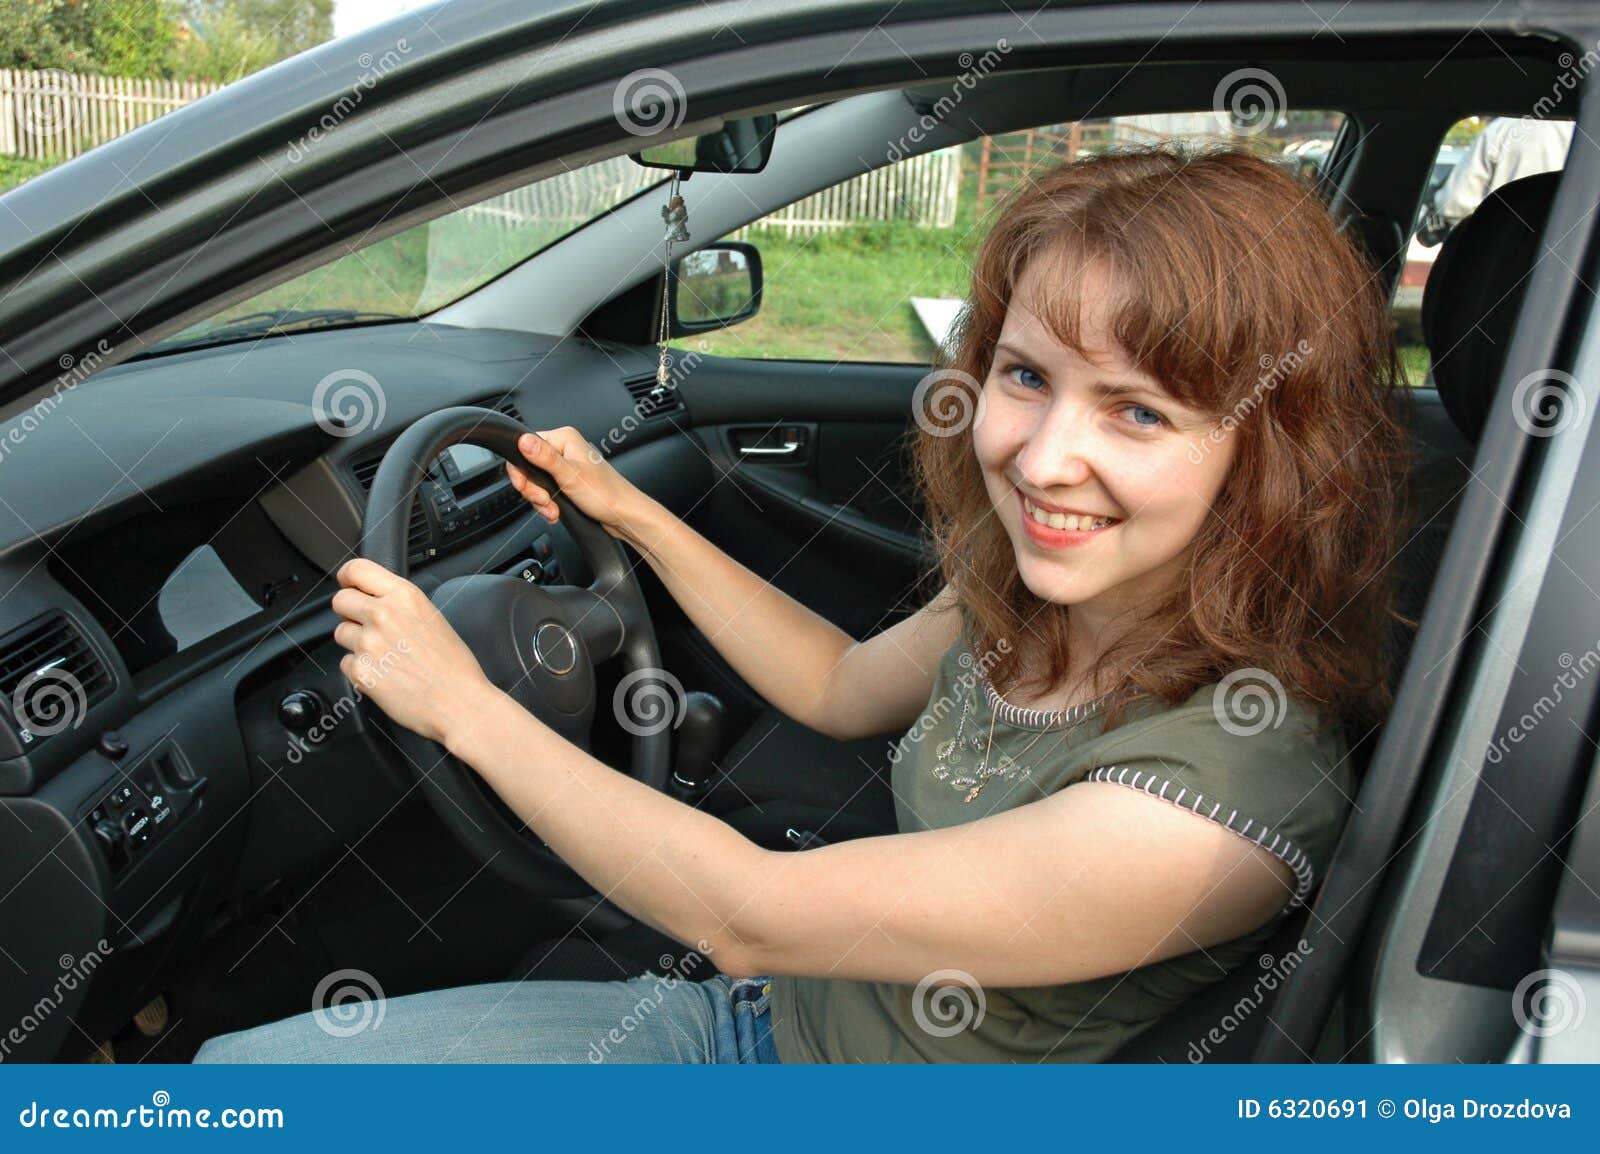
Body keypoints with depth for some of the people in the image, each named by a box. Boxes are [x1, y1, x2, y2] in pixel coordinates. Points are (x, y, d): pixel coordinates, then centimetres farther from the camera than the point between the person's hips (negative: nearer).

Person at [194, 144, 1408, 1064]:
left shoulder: (1223, 796, -32)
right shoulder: (1030, 596, -9)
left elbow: (752, 914, -28)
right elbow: (844, 685, 12)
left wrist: (463, 703, -18)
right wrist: (628, 511, 9)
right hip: (754, 1015, 6)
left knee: (241, 1073, -3)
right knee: (240, 1059, 7)